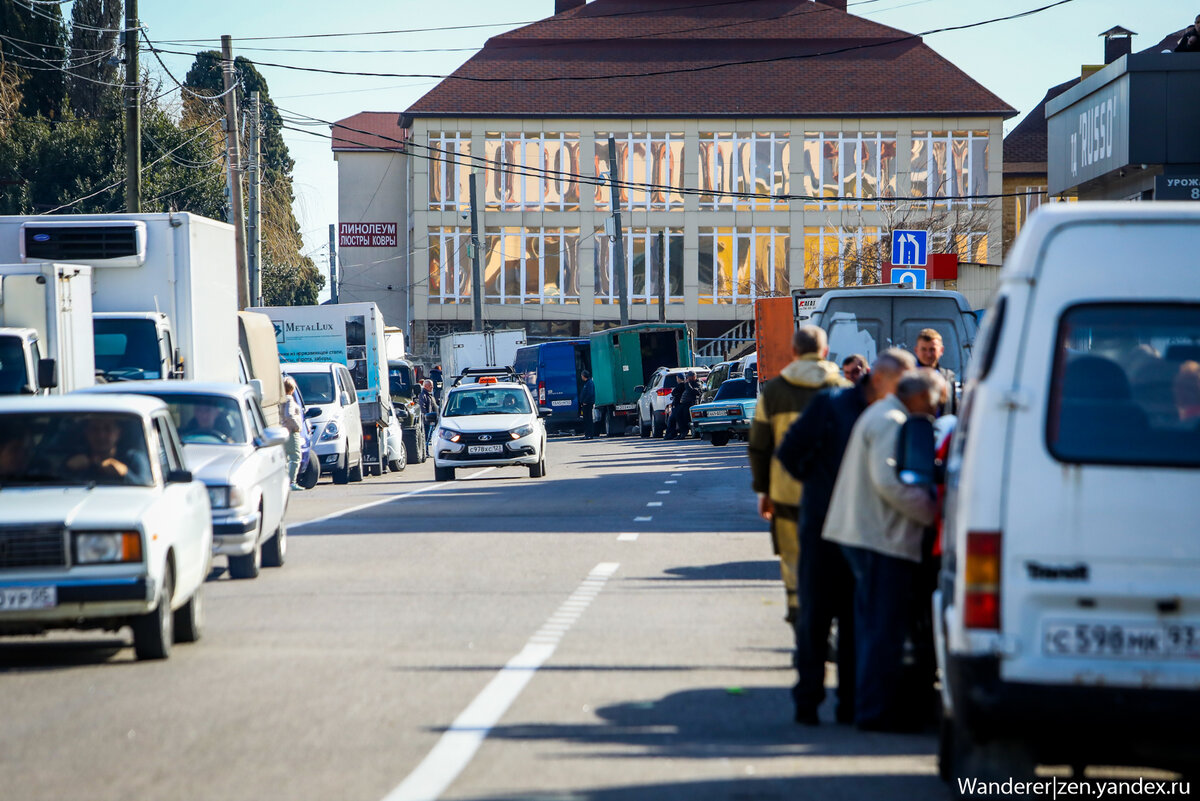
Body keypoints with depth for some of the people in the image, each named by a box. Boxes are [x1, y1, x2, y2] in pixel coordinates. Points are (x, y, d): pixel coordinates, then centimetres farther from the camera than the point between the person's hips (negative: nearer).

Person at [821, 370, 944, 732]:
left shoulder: (880, 415, 19)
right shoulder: (891, 422, -14)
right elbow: (889, 482, -23)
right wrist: (932, 511, -16)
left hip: (863, 535, 11)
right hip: (883, 539, -11)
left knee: (875, 627, 15)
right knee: (884, 629, -6)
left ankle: (872, 706, 21)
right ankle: (876, 711, -3)